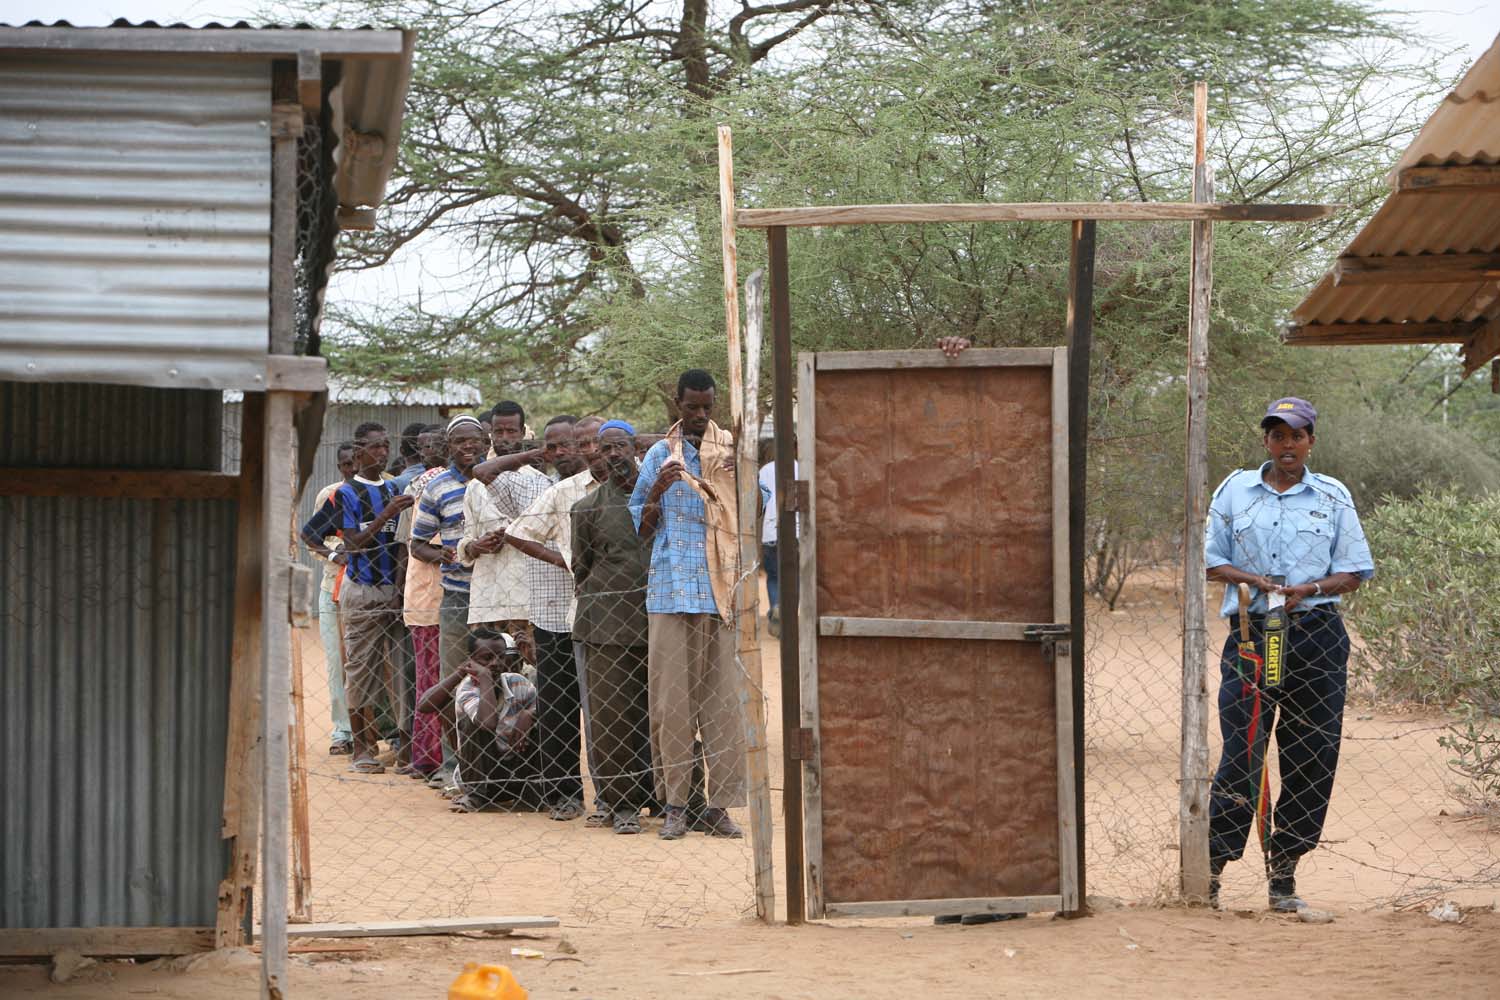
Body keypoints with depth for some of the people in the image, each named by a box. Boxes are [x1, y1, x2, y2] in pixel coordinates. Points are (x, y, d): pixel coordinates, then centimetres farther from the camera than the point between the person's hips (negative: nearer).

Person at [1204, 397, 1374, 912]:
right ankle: (1210, 868, -5)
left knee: (1311, 756, 0)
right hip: (1250, 632, -1)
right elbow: (1213, 561, 10)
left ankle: (1283, 870, 9)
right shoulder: (1235, 490, 10)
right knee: (1242, 750, -9)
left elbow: (1353, 574, 8)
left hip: (1317, 634, 1)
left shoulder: (1333, 496, 9)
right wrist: (1255, 580, -9)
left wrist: (1309, 588, -11)